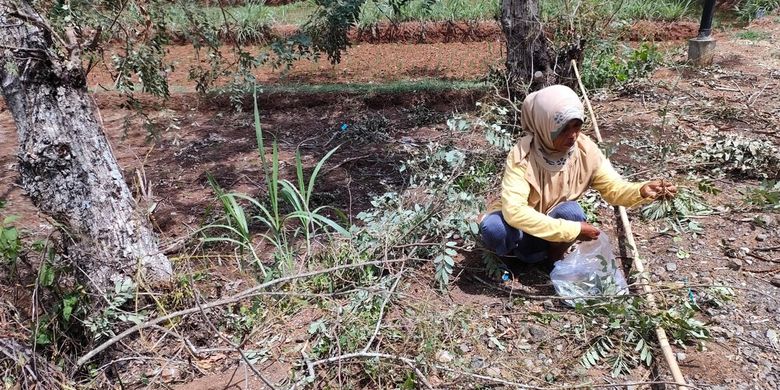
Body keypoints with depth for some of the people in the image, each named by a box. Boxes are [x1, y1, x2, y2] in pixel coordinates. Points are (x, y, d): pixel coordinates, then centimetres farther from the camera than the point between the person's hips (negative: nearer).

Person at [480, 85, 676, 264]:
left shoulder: (585, 149, -17)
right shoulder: (522, 156, -30)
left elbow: (613, 188, -10)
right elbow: (514, 211, -40)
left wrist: (642, 191, -34)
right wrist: (572, 230, -40)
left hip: (556, 218, 3)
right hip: (520, 224, -3)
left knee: (572, 212, -30)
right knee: (493, 227, -35)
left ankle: (554, 257, 0)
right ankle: (509, 254, 0)